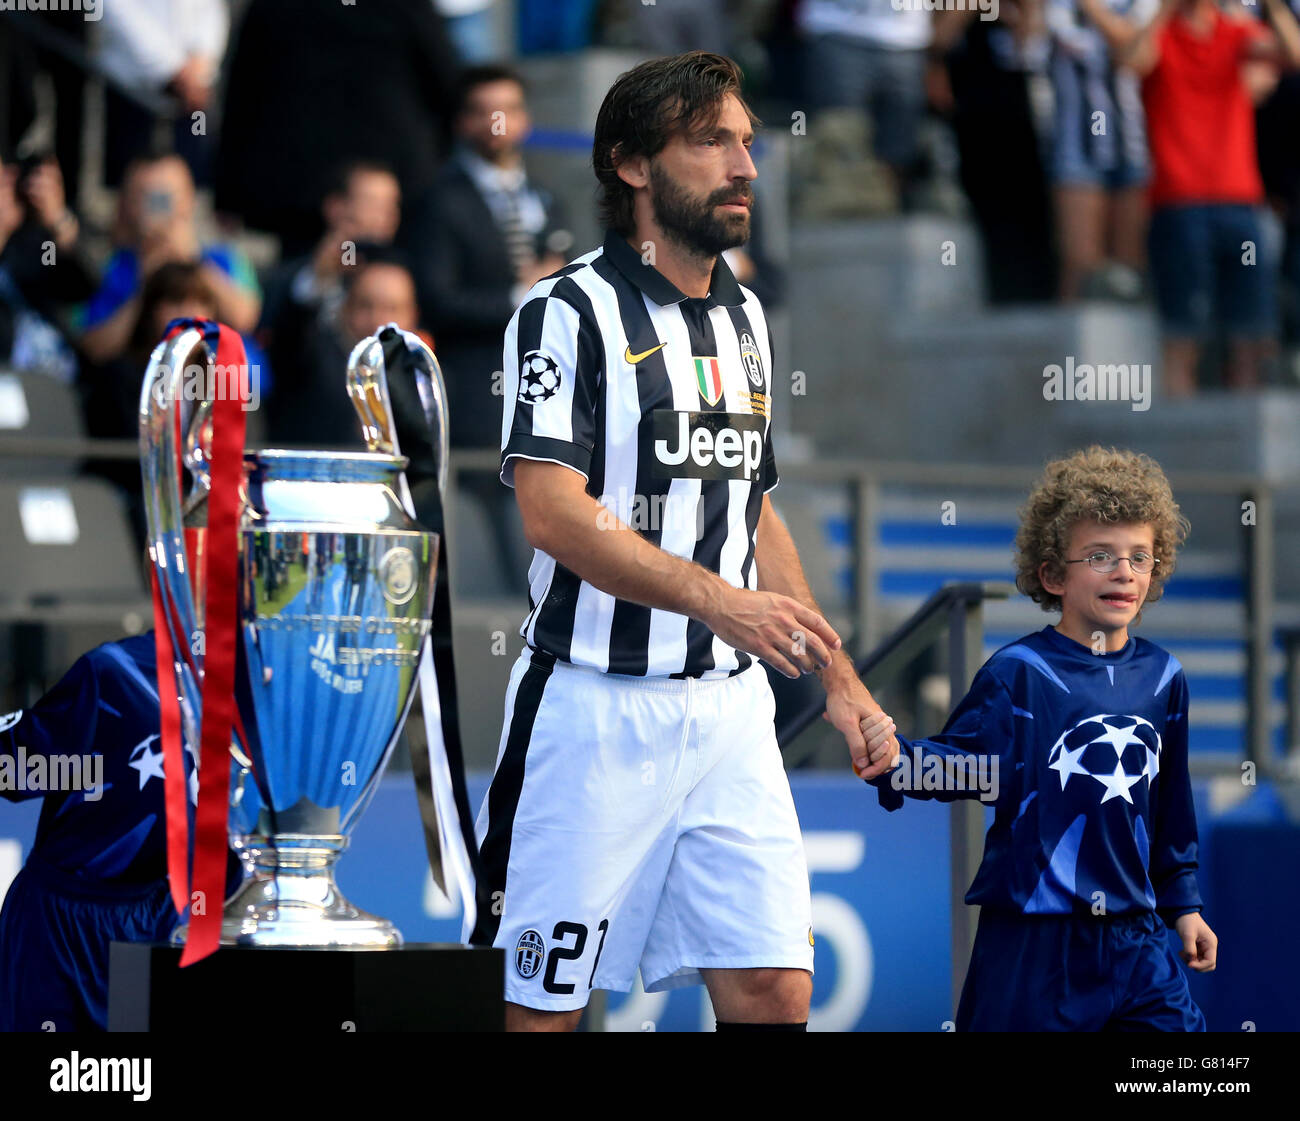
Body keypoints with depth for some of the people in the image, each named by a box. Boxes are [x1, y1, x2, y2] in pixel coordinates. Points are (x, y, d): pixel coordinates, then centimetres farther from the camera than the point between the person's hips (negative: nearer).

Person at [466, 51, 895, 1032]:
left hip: (730, 709, 6)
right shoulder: (569, 312, -8)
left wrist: (838, 677, 17)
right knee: (544, 1002, -1)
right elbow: (554, 512, -19)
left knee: (775, 989, -3)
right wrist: (719, 601, -29)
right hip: (596, 710, -6)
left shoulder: (745, 317, 15)